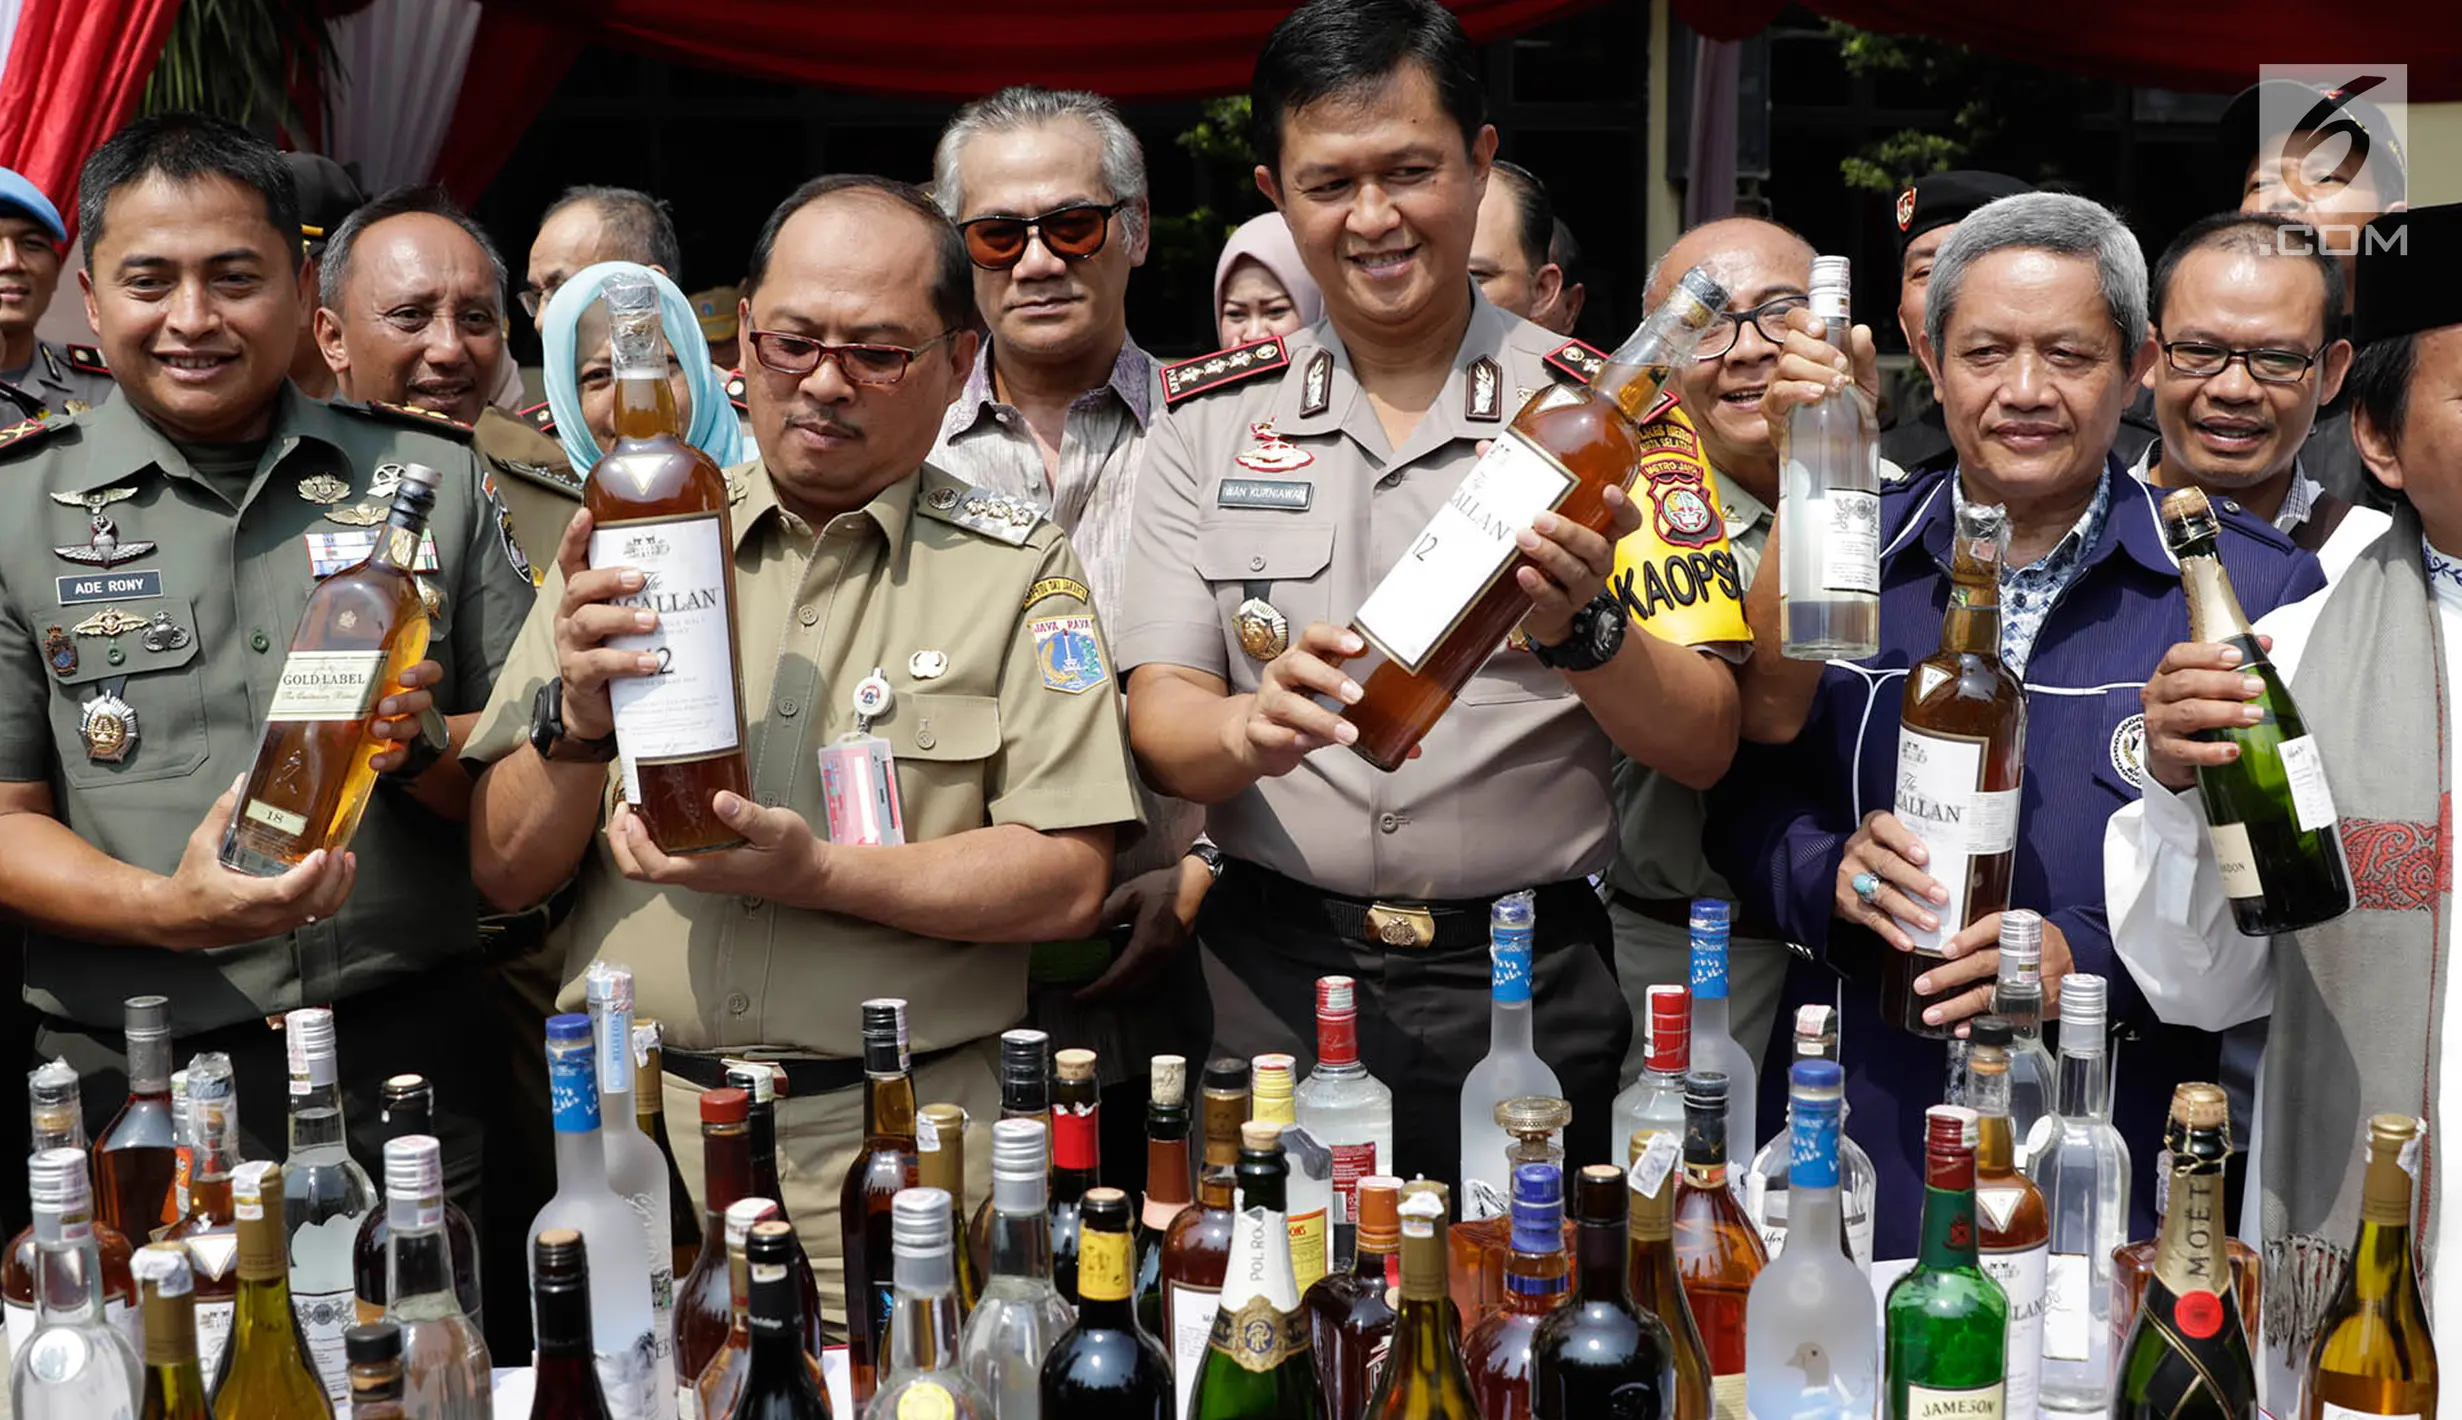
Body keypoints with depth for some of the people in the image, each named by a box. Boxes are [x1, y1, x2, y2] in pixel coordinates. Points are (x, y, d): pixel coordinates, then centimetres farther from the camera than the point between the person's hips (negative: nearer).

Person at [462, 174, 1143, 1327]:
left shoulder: (1021, 569, 3)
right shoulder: (630, 543, 7)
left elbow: (1067, 882, -6)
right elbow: (503, 874, 7)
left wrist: (820, 876, -17)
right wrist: (579, 721, -12)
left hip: (901, 1146, -1)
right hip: (633, 1118, 2)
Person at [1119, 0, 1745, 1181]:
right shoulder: (1207, 419, 5)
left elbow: (1704, 747, -3)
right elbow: (1159, 725, 0)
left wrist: (1582, 632, -23)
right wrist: (1251, 729, -23)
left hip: (1525, 993, -1)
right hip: (1273, 981, 1)